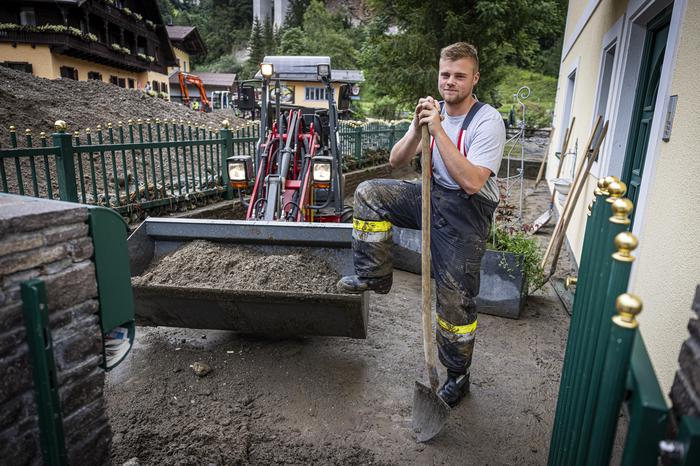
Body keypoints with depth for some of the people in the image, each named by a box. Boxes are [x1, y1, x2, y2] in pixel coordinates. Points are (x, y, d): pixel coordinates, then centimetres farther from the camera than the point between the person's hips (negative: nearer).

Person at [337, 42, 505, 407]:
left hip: (466, 214, -6)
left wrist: (438, 130, -29)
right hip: (432, 196, 6)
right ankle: (374, 277, 1)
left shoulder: (488, 121, -17)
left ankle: (458, 377, 22)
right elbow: (396, 161, 0)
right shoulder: (433, 111, 3)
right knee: (369, 193, -10)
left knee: (455, 301, -1)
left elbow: (471, 182, -30)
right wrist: (417, 129, -18)